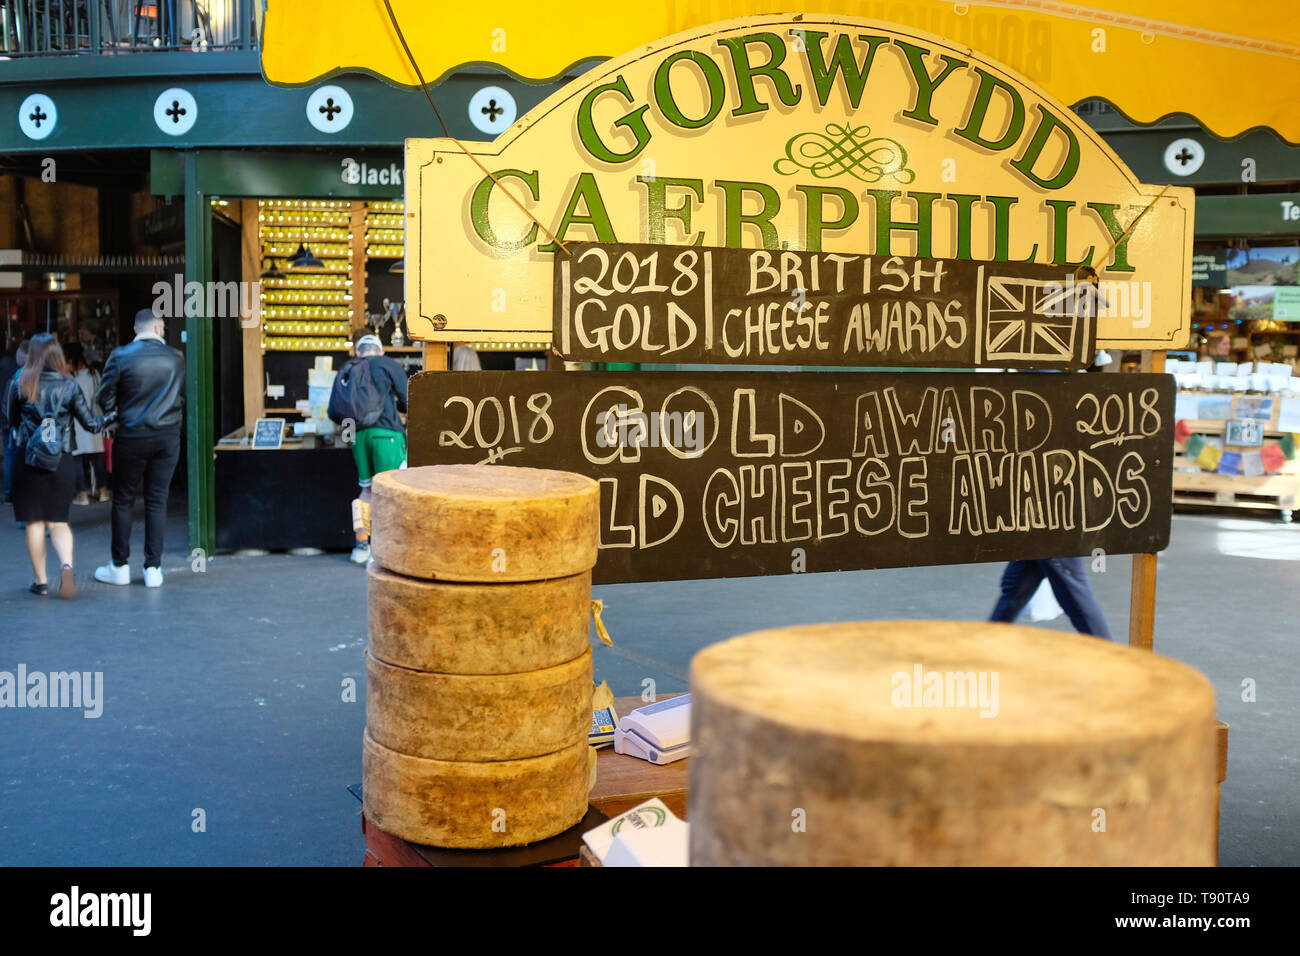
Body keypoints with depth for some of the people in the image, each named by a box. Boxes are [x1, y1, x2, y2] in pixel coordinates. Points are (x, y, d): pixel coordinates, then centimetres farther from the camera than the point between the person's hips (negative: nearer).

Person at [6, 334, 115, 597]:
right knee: (58, 521, 9)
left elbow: (11, 420, 11)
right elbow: (90, 424, 2)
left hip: (27, 459, 0)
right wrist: (113, 416, 20)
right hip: (61, 462, 1)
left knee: (34, 522, 8)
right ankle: (66, 565, -16)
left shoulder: (21, 385, -2)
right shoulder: (69, 386, -3)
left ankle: (40, 580, 11)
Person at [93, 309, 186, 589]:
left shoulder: (121, 356, -9)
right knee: (157, 501, 6)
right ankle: (153, 568, 7)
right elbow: (184, 397, 7)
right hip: (168, 437, 2)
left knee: (123, 500, 9)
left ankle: (119, 567, 16)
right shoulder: (176, 358, -1)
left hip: (132, 437, -2)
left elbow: (104, 399, -5)